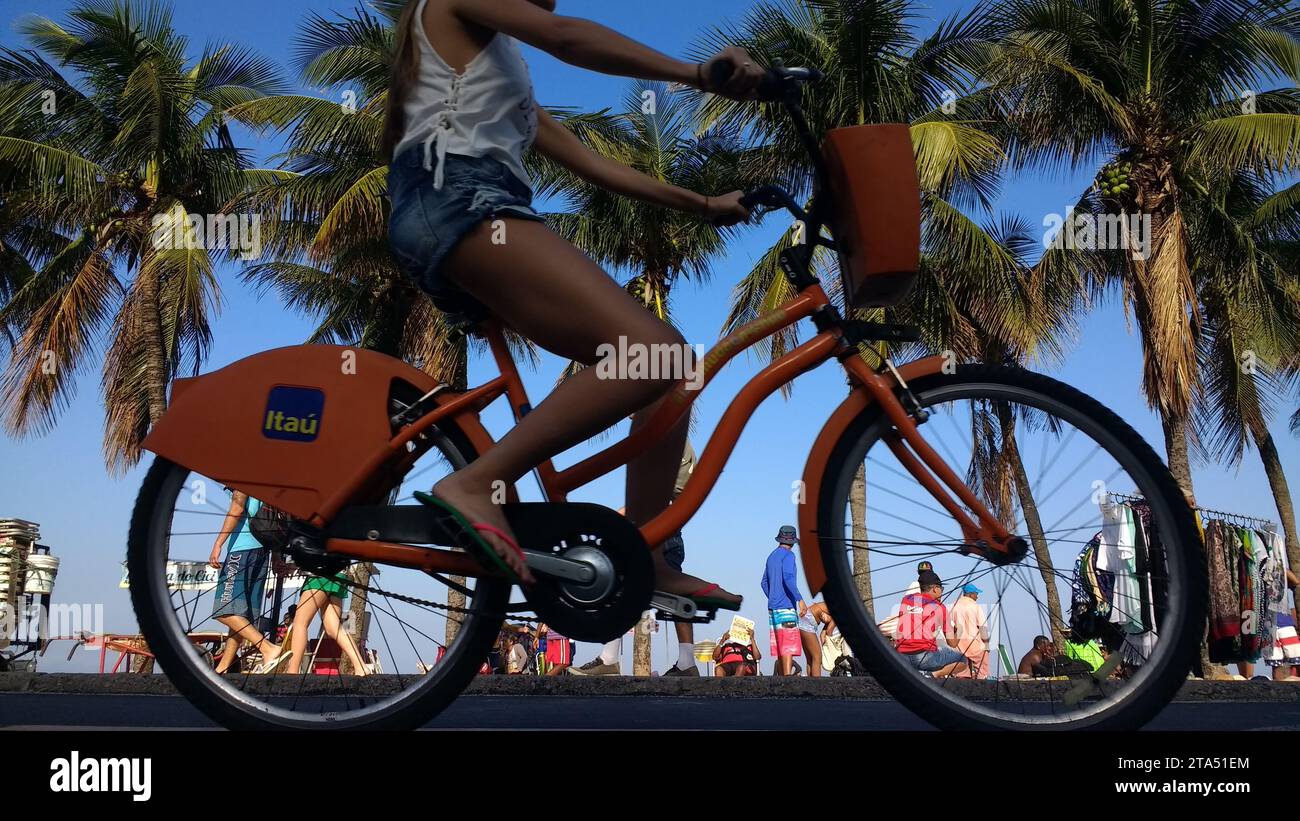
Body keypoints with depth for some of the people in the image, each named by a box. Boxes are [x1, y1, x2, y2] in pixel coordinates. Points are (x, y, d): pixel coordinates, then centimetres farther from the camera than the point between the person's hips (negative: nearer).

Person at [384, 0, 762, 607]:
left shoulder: (511, 89, 38)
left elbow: (594, 165, 30)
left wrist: (700, 204, 25)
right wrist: (698, 74, -16)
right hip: (457, 201, -9)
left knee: (671, 362, 3)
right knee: (650, 350, -27)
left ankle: (643, 561, 2)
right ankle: (475, 485, -27)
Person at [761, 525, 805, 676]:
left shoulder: (771, 556, 18)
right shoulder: (788, 555, -7)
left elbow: (764, 583, 22)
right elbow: (788, 578, -21)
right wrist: (800, 599, -21)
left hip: (773, 607, 8)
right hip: (786, 606, -8)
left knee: (779, 646, 9)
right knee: (789, 646, -12)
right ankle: (788, 675, -21)